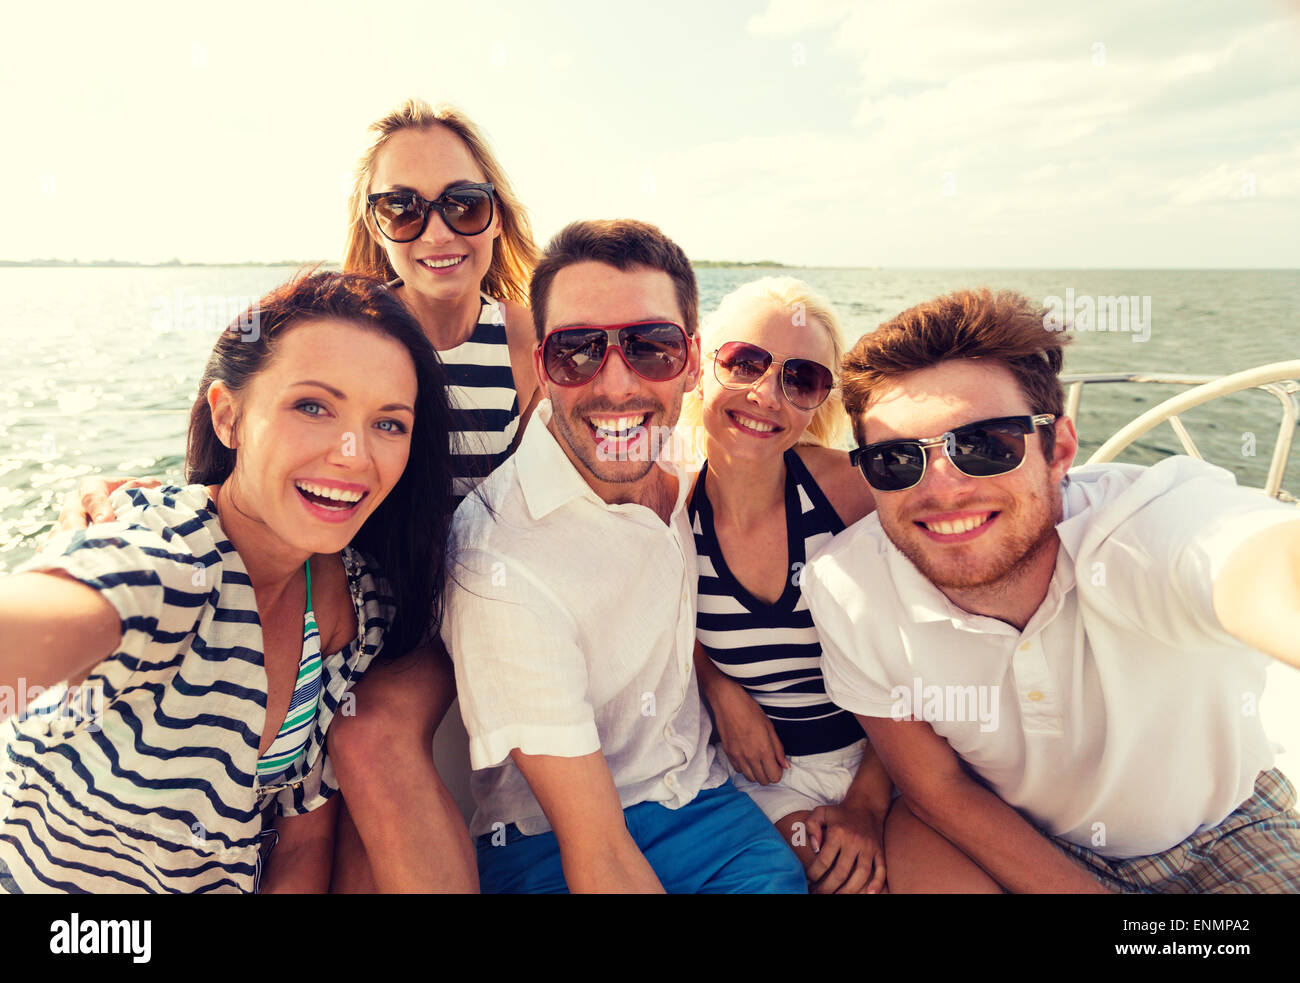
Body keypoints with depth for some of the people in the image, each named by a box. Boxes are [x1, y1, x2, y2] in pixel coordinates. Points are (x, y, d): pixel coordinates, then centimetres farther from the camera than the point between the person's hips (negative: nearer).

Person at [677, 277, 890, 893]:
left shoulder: (848, 485, -14)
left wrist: (868, 804, -13)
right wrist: (719, 688, -7)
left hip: (883, 762, 1)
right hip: (762, 775, -1)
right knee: (830, 874, -22)